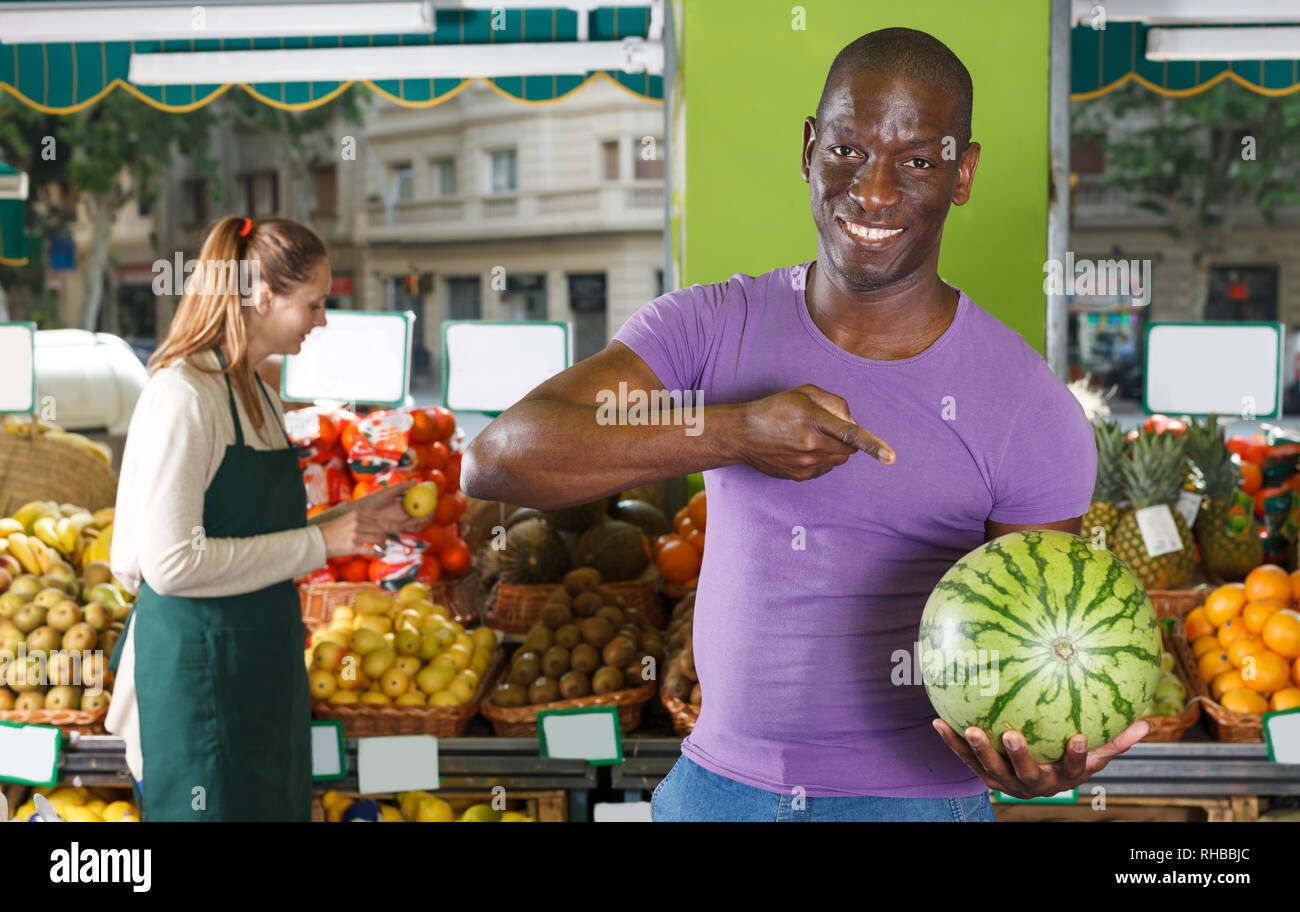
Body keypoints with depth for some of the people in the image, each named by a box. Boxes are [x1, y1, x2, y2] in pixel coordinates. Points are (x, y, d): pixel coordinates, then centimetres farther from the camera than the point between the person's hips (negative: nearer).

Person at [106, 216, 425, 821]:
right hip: (199, 664, -9)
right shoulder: (183, 396, -16)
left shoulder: (258, 394, 11)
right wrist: (319, 544, -19)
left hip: (263, 666, 9)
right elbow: (172, 562, -23)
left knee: (278, 805, 14)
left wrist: (362, 518, 7)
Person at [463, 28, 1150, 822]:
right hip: (715, 785, 2)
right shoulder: (710, 329, -5)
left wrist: (1044, 754, -27)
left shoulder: (1034, 413, -9)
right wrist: (732, 431, -29)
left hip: (916, 796, -1)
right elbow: (495, 459, -16)